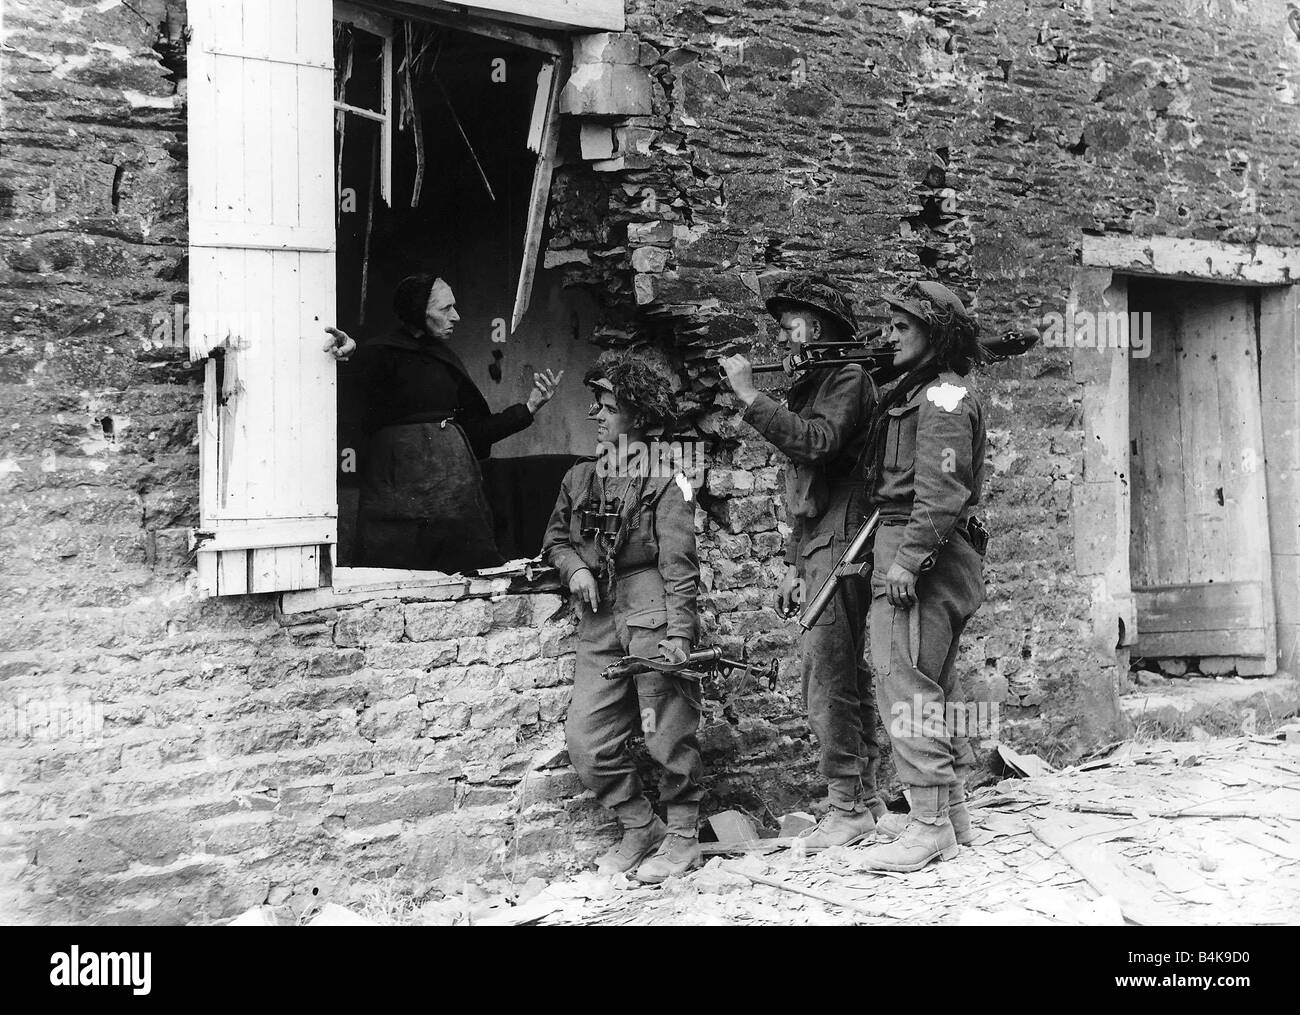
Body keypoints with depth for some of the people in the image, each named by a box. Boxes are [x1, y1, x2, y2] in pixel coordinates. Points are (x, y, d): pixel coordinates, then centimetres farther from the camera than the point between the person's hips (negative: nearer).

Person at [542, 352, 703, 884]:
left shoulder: (664, 483, -3)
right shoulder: (579, 477, 14)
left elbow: (679, 563, -8)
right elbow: (555, 537, 24)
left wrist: (678, 633, -16)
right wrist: (574, 567, 2)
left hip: (651, 610, -6)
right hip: (599, 621, 6)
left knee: (668, 731, 0)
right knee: (586, 742, 4)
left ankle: (683, 835, 20)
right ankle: (640, 828, 23)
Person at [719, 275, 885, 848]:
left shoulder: (848, 378, -5)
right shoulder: (809, 386, 23)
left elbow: (818, 441, -24)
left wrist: (749, 396, -20)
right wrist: (795, 566, 22)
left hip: (841, 544, -10)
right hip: (819, 548, 10)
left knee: (826, 676, -10)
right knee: (848, 676, 11)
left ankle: (847, 807, -4)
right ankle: (865, 798, 18)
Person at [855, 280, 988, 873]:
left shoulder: (944, 396, -11)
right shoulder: (917, 393, 21)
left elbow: (941, 490, -20)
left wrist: (908, 558, -24)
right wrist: (898, 553, 12)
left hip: (920, 548, -11)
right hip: (910, 547, 11)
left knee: (905, 683, -10)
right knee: (934, 684, 15)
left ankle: (930, 826, -5)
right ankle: (950, 807, 25)